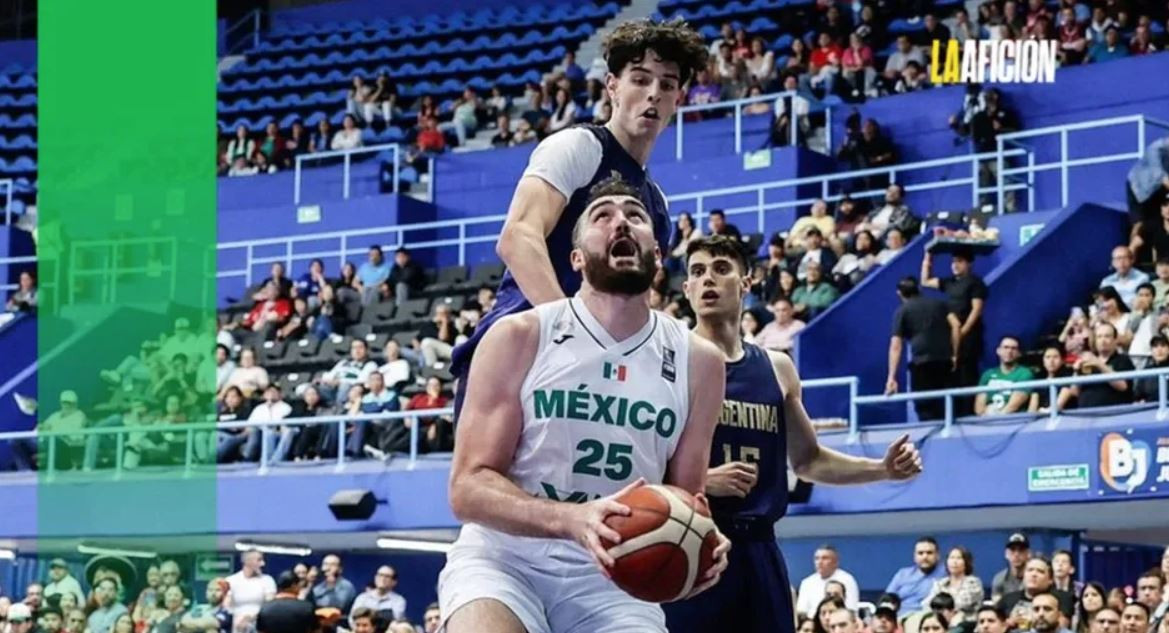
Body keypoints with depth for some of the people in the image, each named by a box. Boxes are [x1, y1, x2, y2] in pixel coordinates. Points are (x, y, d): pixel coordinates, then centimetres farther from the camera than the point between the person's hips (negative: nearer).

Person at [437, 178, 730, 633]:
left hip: (612, 575, 4)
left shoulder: (697, 361, 2)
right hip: (504, 558, -4)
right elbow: (468, 488, -11)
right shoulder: (519, 338, -8)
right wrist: (571, 520, -30)